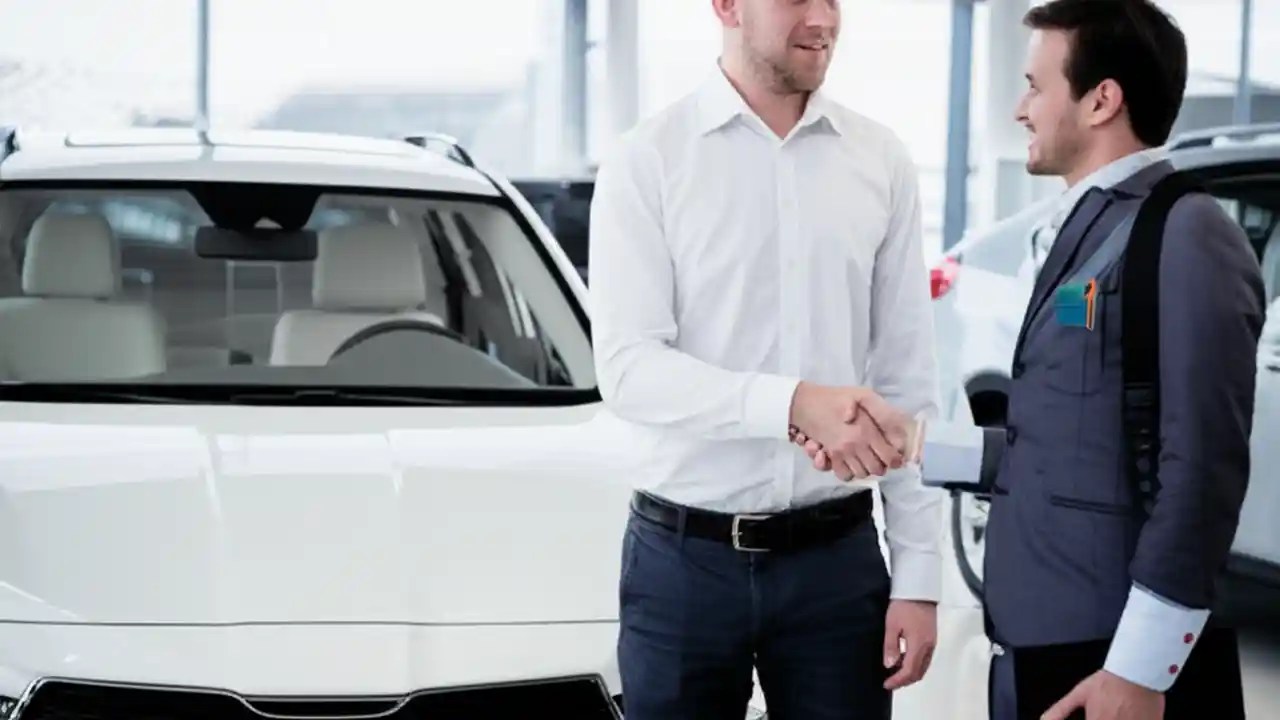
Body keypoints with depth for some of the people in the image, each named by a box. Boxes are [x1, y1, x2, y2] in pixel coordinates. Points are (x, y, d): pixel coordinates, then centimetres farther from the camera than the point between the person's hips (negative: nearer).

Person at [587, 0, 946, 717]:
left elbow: (909, 382, 4)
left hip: (838, 557, 2)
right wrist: (794, 403, -26)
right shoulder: (649, 159, -5)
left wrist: (918, 574, 2)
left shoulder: (881, 161, 3)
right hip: (684, 558, -2)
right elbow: (628, 369, -13)